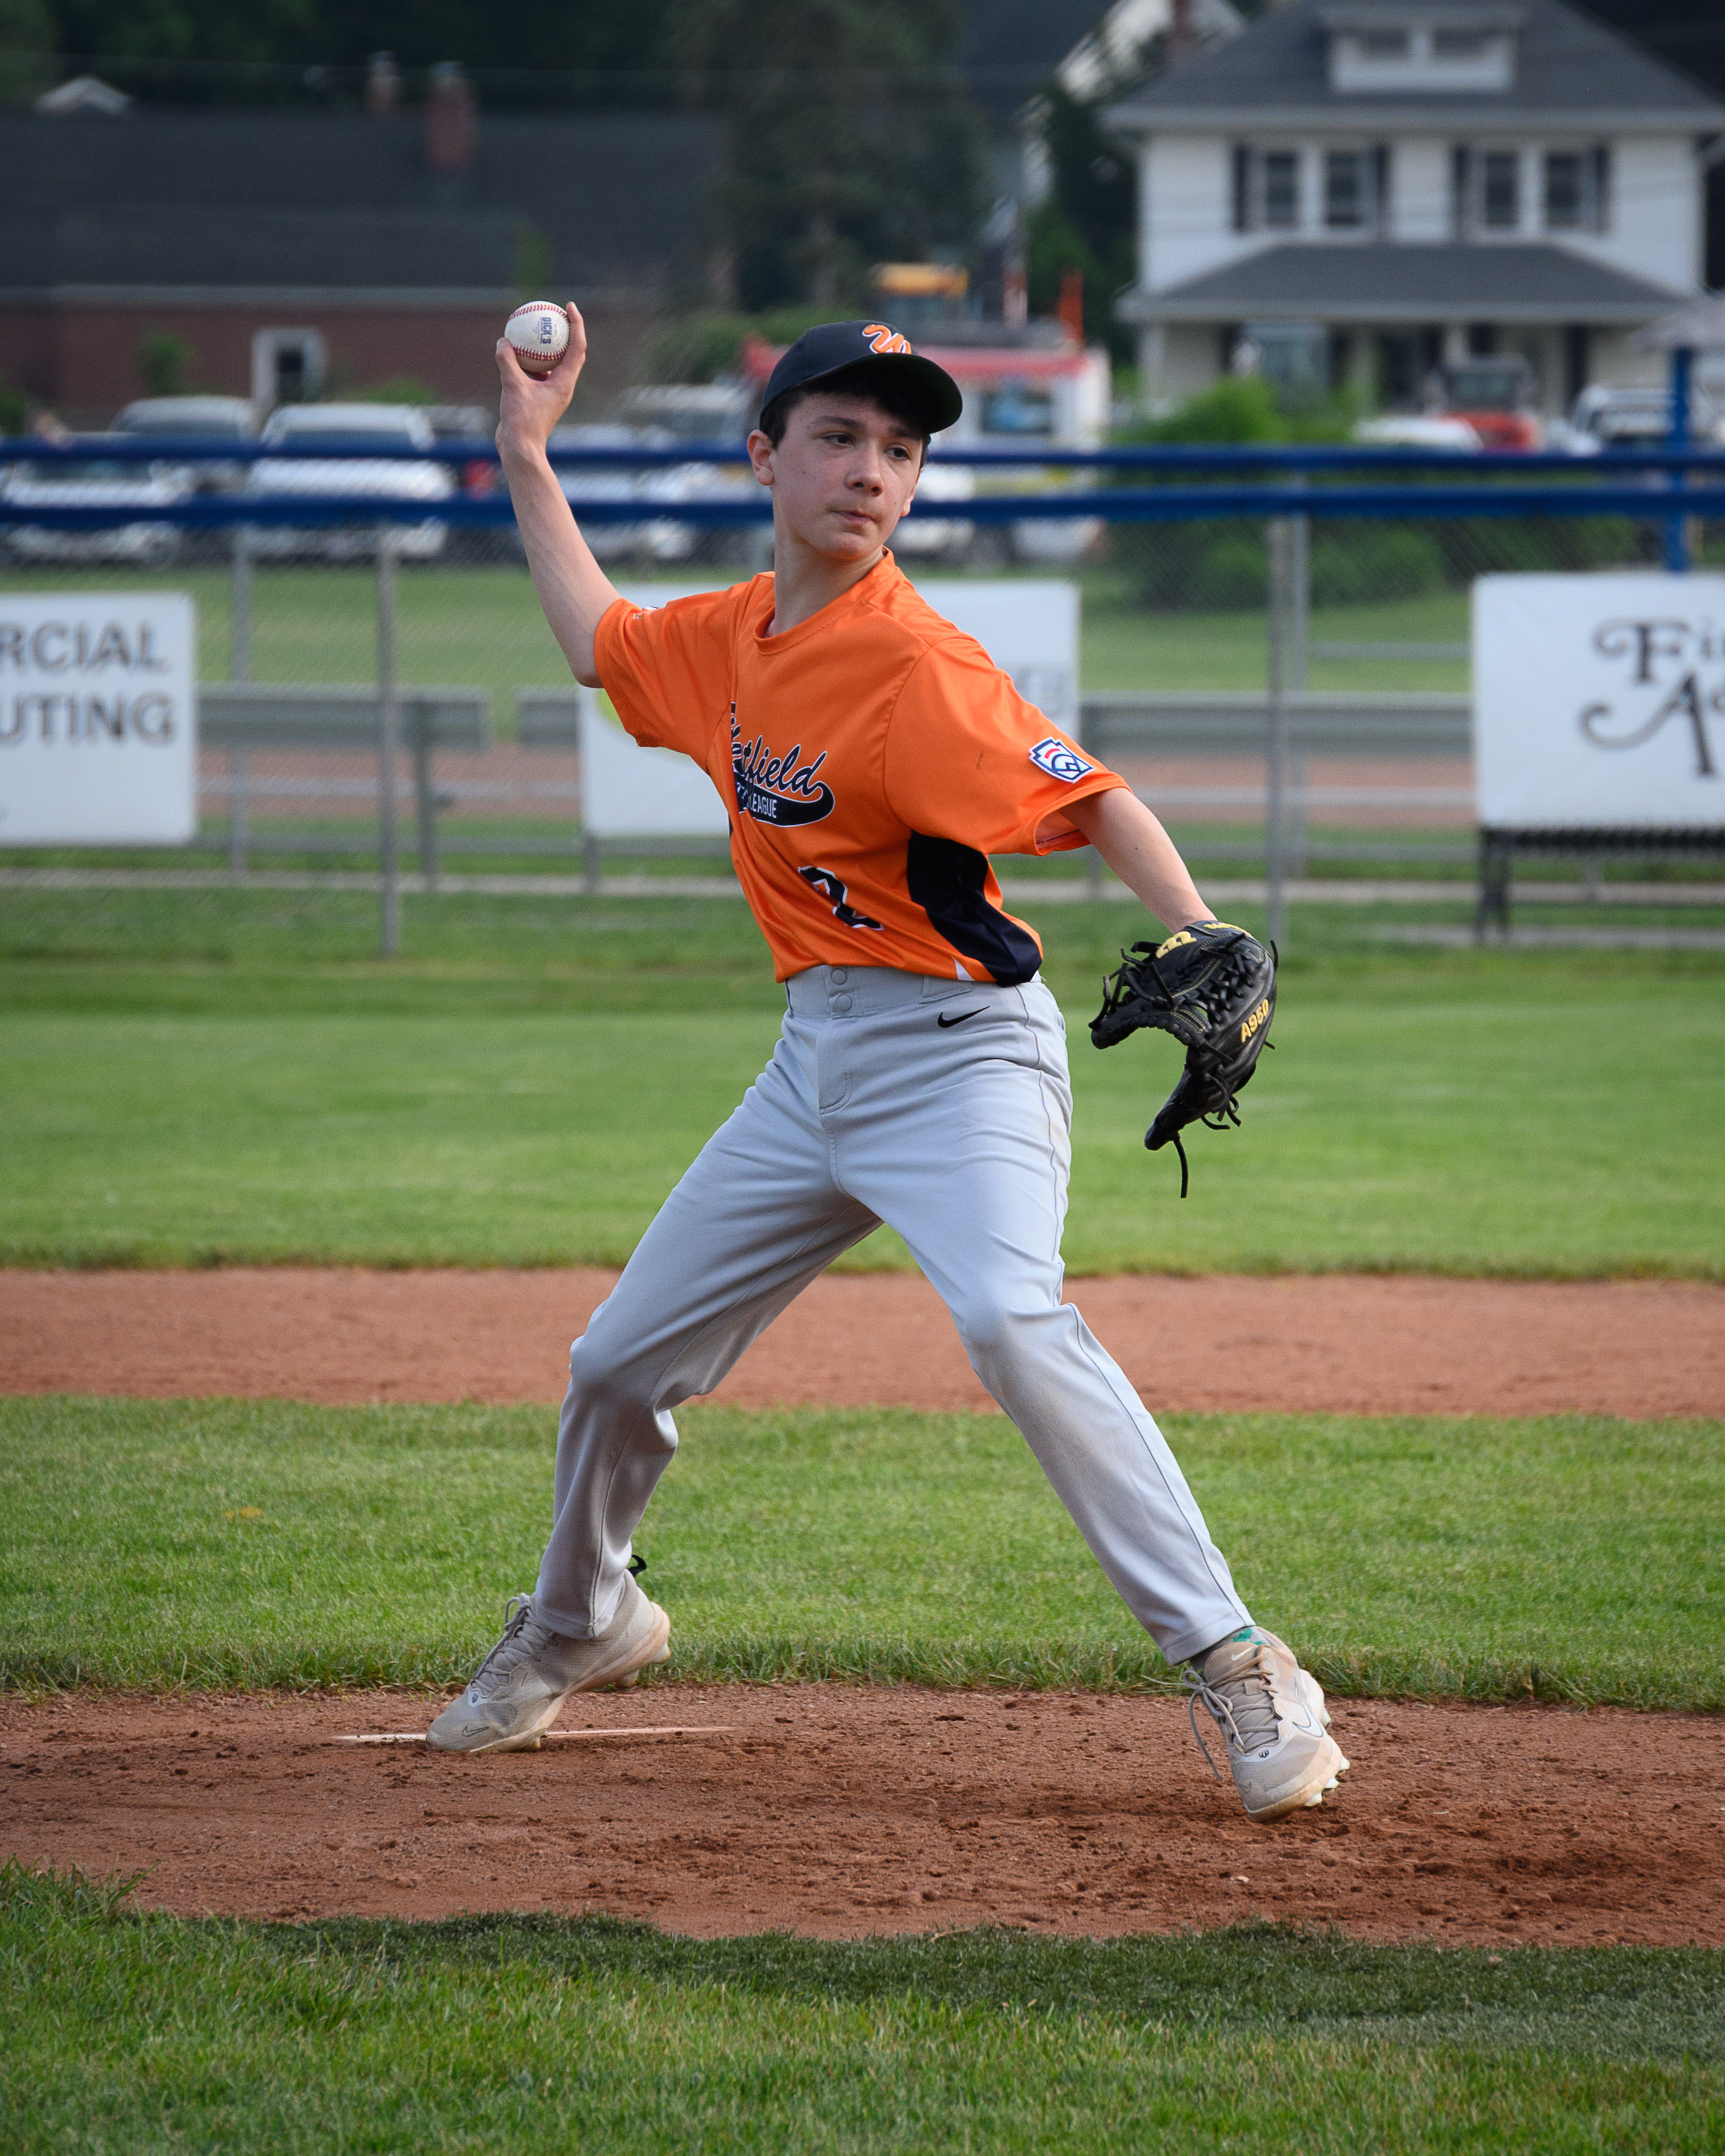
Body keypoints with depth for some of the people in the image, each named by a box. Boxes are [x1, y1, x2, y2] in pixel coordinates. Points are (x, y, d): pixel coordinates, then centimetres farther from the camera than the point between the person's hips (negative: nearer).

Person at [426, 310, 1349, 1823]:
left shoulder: (913, 664, -18)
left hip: (956, 1046, -8)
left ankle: (1239, 1670, -33)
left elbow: (1091, 801, -24)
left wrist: (1202, 942, -40)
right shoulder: (725, 638, 6)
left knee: (1010, 1320, -33)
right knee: (623, 1360, 16)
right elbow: (597, 637, 28)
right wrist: (527, 454, 25)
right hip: (815, 1059, 8)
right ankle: (581, 1626, 45)